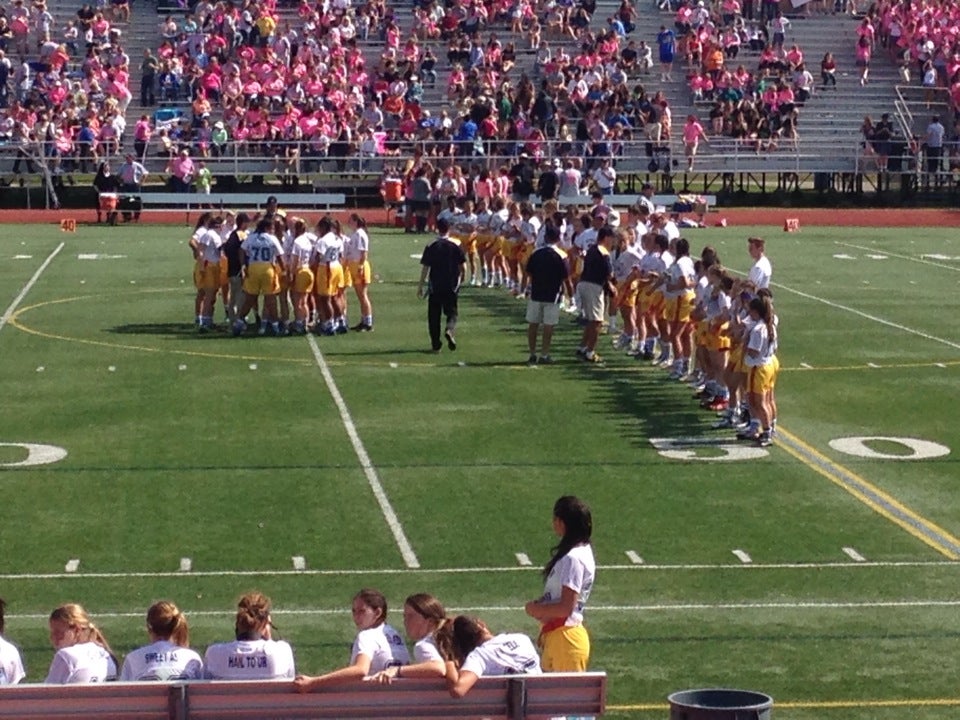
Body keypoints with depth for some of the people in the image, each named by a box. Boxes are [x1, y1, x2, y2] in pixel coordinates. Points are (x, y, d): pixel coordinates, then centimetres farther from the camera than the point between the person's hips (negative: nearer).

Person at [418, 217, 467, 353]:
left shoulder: (430, 247, -4)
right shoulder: (456, 247, -2)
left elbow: (425, 268, -5)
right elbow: (463, 267, -1)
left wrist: (421, 285, 2)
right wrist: (461, 279, 19)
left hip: (435, 287, 0)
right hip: (451, 287, 0)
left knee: (434, 315, 8)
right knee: (452, 312, 12)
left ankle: (436, 344, 7)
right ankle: (450, 329, -19)